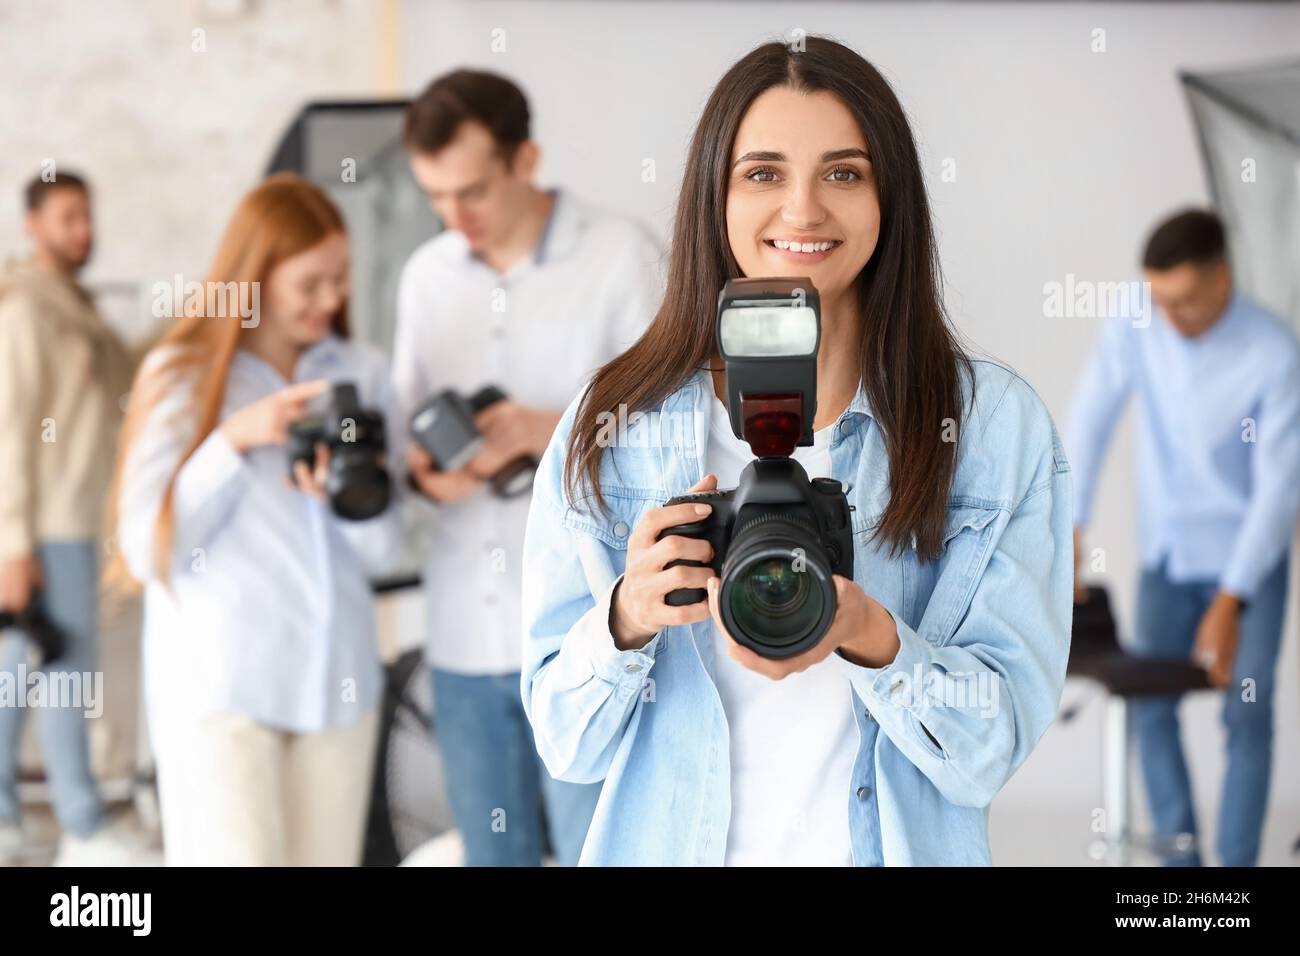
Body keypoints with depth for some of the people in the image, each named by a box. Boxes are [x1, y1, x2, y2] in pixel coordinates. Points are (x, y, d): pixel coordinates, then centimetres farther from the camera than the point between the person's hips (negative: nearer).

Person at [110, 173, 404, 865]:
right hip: (218, 681, -4)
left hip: (337, 676, 4)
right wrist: (234, 439, -15)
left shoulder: (362, 374, 10)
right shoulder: (182, 375, 0)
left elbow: (380, 551, 8)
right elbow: (148, 551, -7)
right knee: (241, 857, -11)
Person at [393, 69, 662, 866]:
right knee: (492, 853, 11)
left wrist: (556, 432, -20)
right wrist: (422, 471, -8)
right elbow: (407, 421, 15)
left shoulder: (621, 256, -4)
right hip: (465, 632, 5)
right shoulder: (426, 275, 10)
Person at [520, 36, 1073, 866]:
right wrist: (626, 617, -25)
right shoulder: (609, 427, -8)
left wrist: (868, 635, -30)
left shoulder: (998, 424, -10)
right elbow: (568, 746, -6)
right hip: (669, 844, 1)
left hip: (892, 845, 0)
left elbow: (990, 751, -13)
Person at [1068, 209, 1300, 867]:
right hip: (1165, 552, 3)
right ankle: (1179, 858, 9)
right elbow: (1089, 420, -2)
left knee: (1247, 715, -7)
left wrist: (1230, 603, -26)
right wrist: (1070, 526, -9)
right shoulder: (1132, 328, -11)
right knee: (1150, 707, -1)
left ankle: (1236, 863, 0)